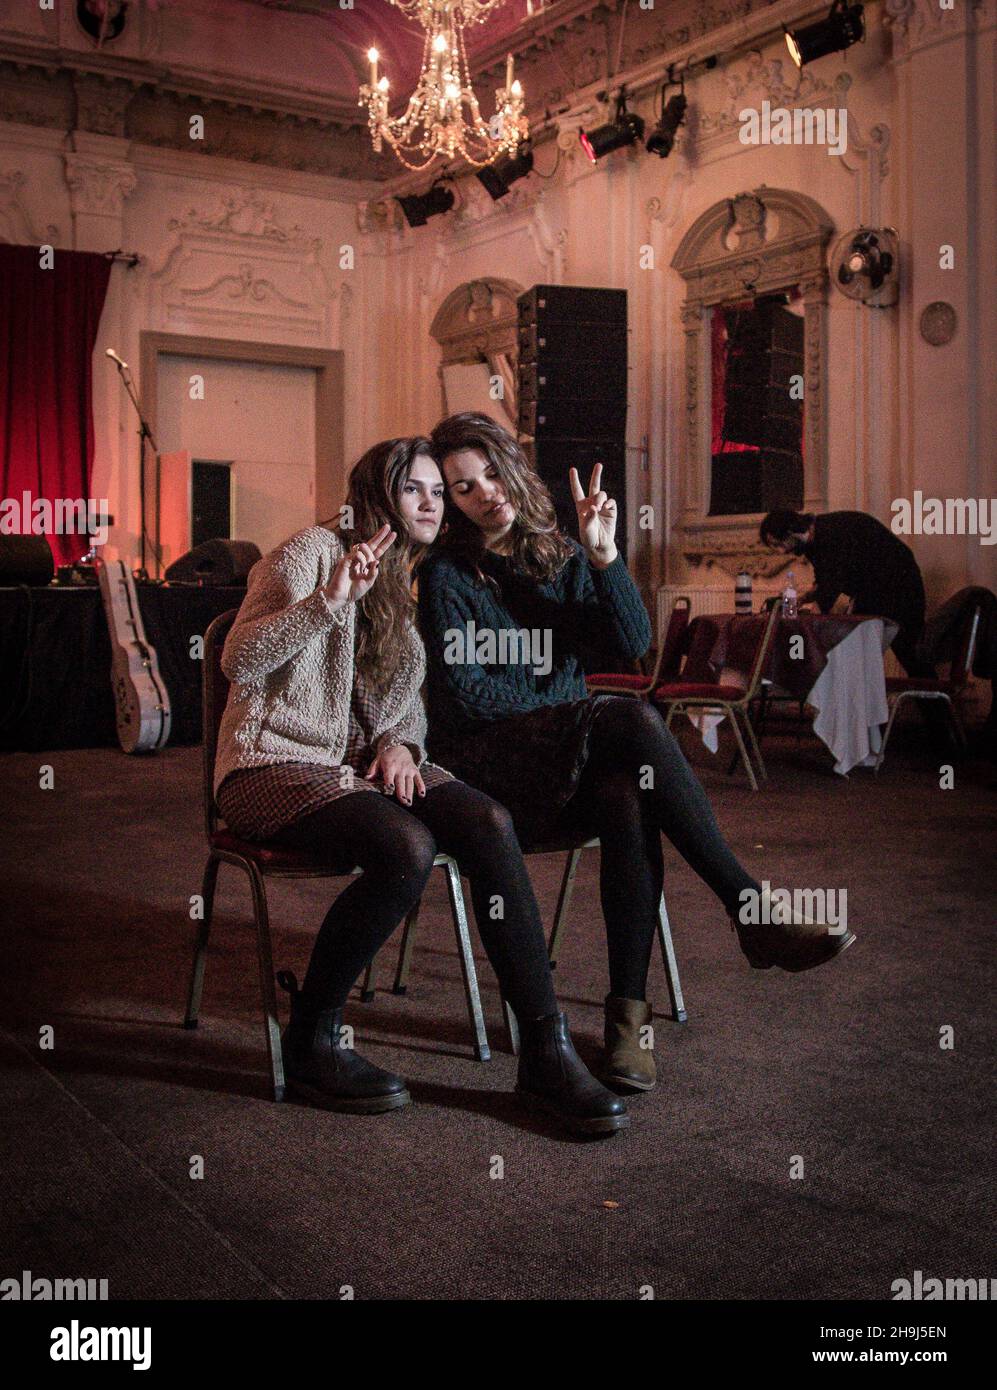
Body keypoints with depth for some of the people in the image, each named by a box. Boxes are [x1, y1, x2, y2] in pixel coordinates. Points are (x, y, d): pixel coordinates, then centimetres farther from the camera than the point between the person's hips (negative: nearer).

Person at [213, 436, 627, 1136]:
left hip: (366, 762, 6)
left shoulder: (412, 586, 18)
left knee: (488, 822, -24)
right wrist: (330, 598, -26)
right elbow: (239, 661, -13)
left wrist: (400, 743, -2)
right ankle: (312, 1039, -13)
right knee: (407, 847, -34)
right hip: (277, 763, -6)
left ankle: (547, 1052, -23)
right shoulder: (315, 549, -3)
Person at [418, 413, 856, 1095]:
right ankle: (753, 911, -28)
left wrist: (603, 556, -14)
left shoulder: (561, 555, 13)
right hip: (488, 763, -4)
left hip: (573, 764, 4)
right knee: (634, 719, -32)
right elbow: (463, 691, -7)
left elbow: (632, 642, 1)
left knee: (627, 797, -34)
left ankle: (629, 1012, -31)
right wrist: (586, 722, -9)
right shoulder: (445, 573, 1)